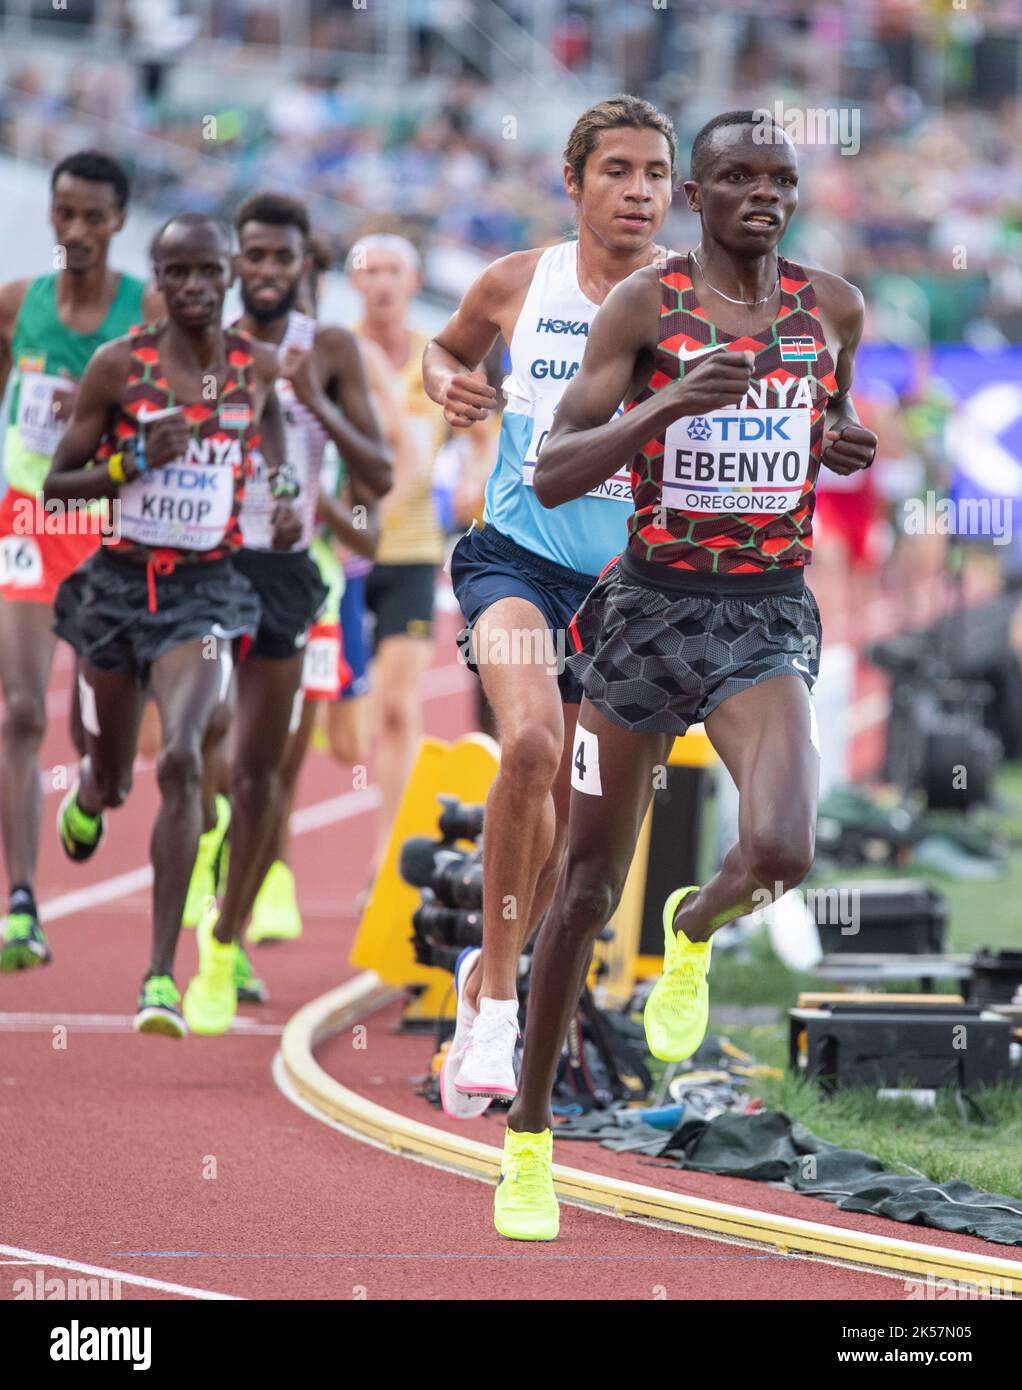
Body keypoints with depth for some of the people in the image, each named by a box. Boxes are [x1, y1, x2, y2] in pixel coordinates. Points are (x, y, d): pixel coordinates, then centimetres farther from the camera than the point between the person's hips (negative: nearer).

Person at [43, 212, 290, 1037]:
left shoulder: (259, 366, 0)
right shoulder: (120, 364, -6)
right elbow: (56, 483, -3)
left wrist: (289, 508, 1)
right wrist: (135, 460, -20)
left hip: (207, 588, -1)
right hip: (120, 581, 1)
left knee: (182, 761, -22)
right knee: (112, 782, 15)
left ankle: (162, 975, -20)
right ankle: (88, 793, 58)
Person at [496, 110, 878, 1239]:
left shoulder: (832, 308, 5)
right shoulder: (644, 304, -5)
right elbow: (553, 476, -11)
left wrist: (846, 449, 1)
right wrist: (670, 404, -24)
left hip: (770, 614, 2)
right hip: (652, 605, -2)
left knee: (781, 853, -24)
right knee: (589, 885, 6)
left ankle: (695, 930, 14)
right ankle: (528, 1136, 21)